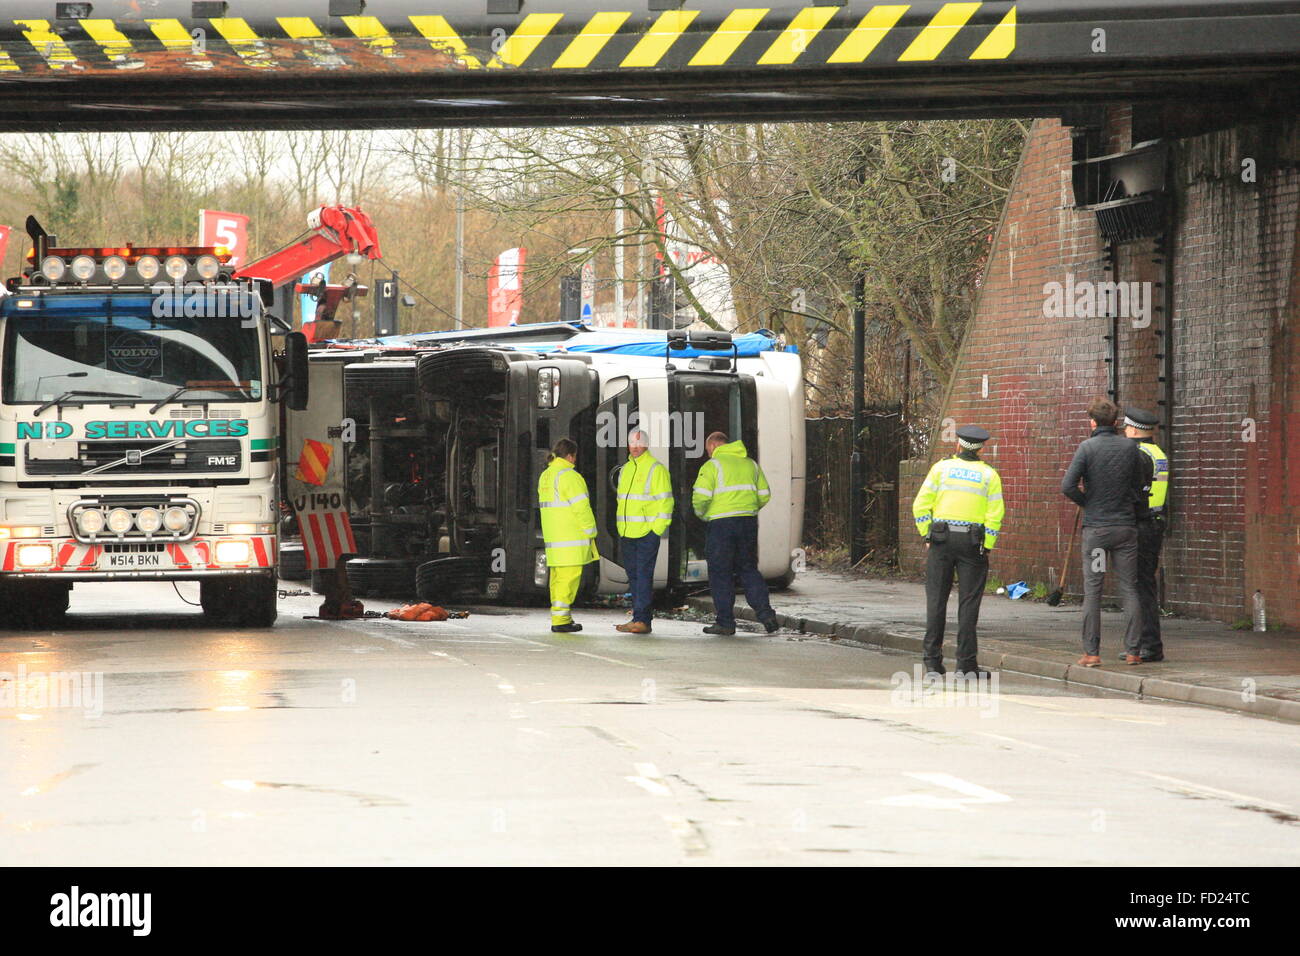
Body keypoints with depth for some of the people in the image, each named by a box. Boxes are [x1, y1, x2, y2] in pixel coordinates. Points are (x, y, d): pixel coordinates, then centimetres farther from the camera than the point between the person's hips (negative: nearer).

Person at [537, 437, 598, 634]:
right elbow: (581, 507, -16)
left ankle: (561, 617, 17)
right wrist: (590, 531, -5)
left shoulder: (546, 476, 13)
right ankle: (560, 620, -11)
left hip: (552, 535, 9)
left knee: (557, 576, 12)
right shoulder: (570, 476, -14)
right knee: (569, 576, -7)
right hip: (571, 535, -9)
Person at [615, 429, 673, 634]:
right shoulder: (625, 470, 18)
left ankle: (642, 620, -14)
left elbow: (666, 502, -8)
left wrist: (657, 530, -14)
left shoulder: (656, 469, -5)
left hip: (647, 534, -8)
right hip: (627, 534, 8)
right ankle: (638, 620, 13)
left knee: (643, 576, -11)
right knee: (633, 577, 9)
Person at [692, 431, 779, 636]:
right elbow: (764, 495, 13)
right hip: (748, 522, 5)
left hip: (720, 523, -5)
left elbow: (701, 496, -16)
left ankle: (725, 621, 3)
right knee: (748, 569, 14)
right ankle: (765, 613, -1)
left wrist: (701, 513, 4)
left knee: (720, 573, 3)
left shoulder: (712, 466, -5)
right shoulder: (750, 464, 13)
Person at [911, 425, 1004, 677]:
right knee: (969, 602, 2)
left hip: (941, 541, 1)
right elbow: (995, 514, -3)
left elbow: (920, 505, -1)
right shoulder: (989, 474, 4)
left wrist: (927, 536, 6)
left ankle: (932, 661, 4)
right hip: (973, 542, -1)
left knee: (936, 600, 6)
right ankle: (966, 662, 0)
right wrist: (986, 547, 1)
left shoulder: (942, 468, 4)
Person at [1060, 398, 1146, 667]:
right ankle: (1132, 651, 3)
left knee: (1092, 591, 2)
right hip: (1126, 527, 2)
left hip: (1095, 527, -2)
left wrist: (1087, 503, 3)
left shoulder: (1087, 448, -7)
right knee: (1129, 589, 5)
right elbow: (1139, 486, 7)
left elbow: (1068, 486, -13)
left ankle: (1091, 652, 0)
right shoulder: (1130, 448, 1)